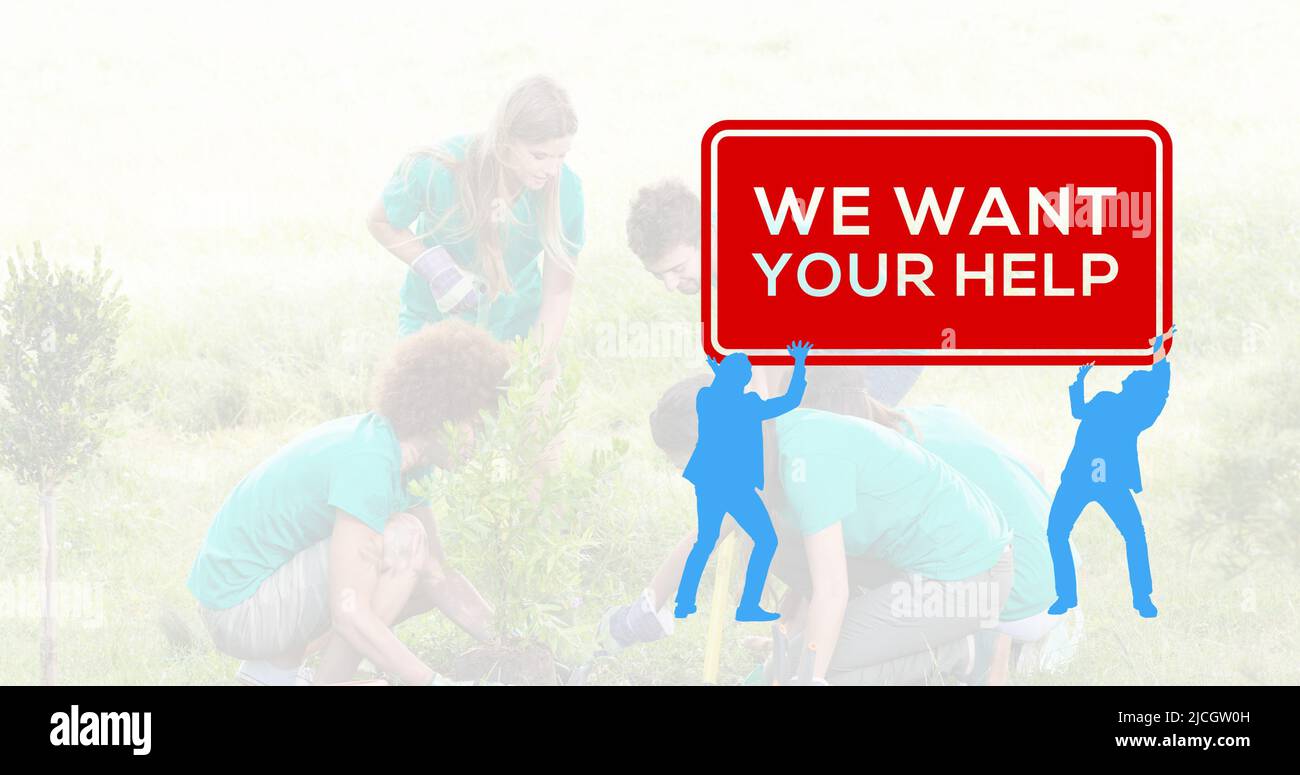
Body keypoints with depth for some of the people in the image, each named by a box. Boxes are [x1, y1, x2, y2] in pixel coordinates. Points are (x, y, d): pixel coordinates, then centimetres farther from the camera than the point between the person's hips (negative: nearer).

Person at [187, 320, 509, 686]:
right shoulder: (370, 462, -26)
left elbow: (439, 574, 10)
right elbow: (349, 614, -31)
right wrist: (433, 681, -27)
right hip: (237, 609, -10)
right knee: (403, 538, -21)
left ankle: (272, 668, 14)